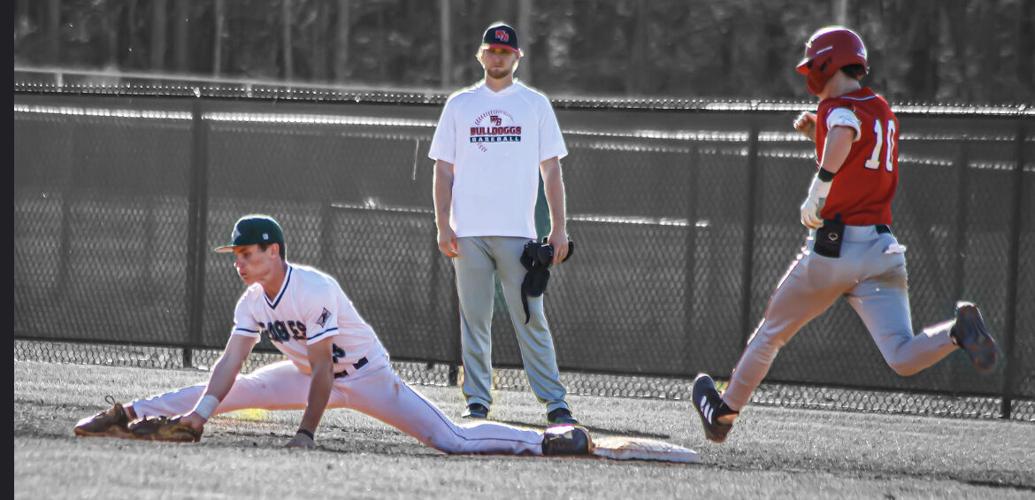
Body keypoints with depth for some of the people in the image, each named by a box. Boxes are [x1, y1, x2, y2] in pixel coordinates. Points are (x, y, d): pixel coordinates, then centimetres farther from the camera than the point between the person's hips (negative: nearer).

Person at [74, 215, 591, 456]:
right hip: (311, 374, 7)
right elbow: (230, 361, -13)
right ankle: (126, 413, 13)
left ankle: (548, 439, -17)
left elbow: (323, 368, -31)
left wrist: (306, 433, -33)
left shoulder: (315, 290, -31)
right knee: (222, 392, 3)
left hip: (365, 375, -7)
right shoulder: (254, 300, -8)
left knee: (452, 439, -20)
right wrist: (199, 413, -27)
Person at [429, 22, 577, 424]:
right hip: (469, 232, 1)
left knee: (530, 317, -7)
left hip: (518, 230, -1)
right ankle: (477, 401, 6)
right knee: (474, 318, 1)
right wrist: (443, 226, -1)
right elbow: (444, 169, 10)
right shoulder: (459, 105, 12)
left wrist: (558, 228, -1)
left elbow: (551, 170, 8)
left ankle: (554, 402, -7)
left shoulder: (535, 104, 10)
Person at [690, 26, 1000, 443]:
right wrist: (817, 135, 25)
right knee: (902, 359, -7)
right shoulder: (884, 113, 19)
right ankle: (957, 331, -34)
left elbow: (845, 132, -32)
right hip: (882, 248, 6)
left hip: (834, 249, -6)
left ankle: (724, 412, 31)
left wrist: (816, 196, -26)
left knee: (771, 333, 16)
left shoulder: (839, 109, -6)